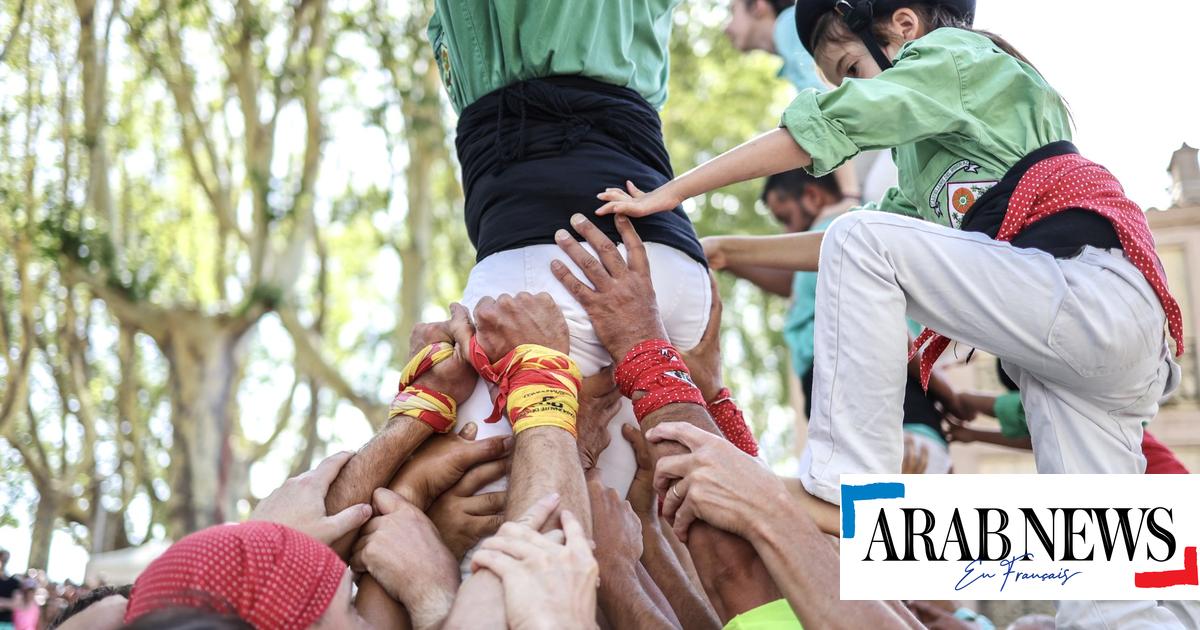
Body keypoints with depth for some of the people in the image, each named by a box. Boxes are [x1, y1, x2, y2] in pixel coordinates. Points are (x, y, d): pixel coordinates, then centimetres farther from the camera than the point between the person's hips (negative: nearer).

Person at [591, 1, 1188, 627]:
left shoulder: (955, 51, 6)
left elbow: (823, 128, -4)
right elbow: (869, 234, 32)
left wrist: (668, 194, -2)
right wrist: (725, 249, 26)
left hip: (1096, 293, -10)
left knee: (862, 243, -13)